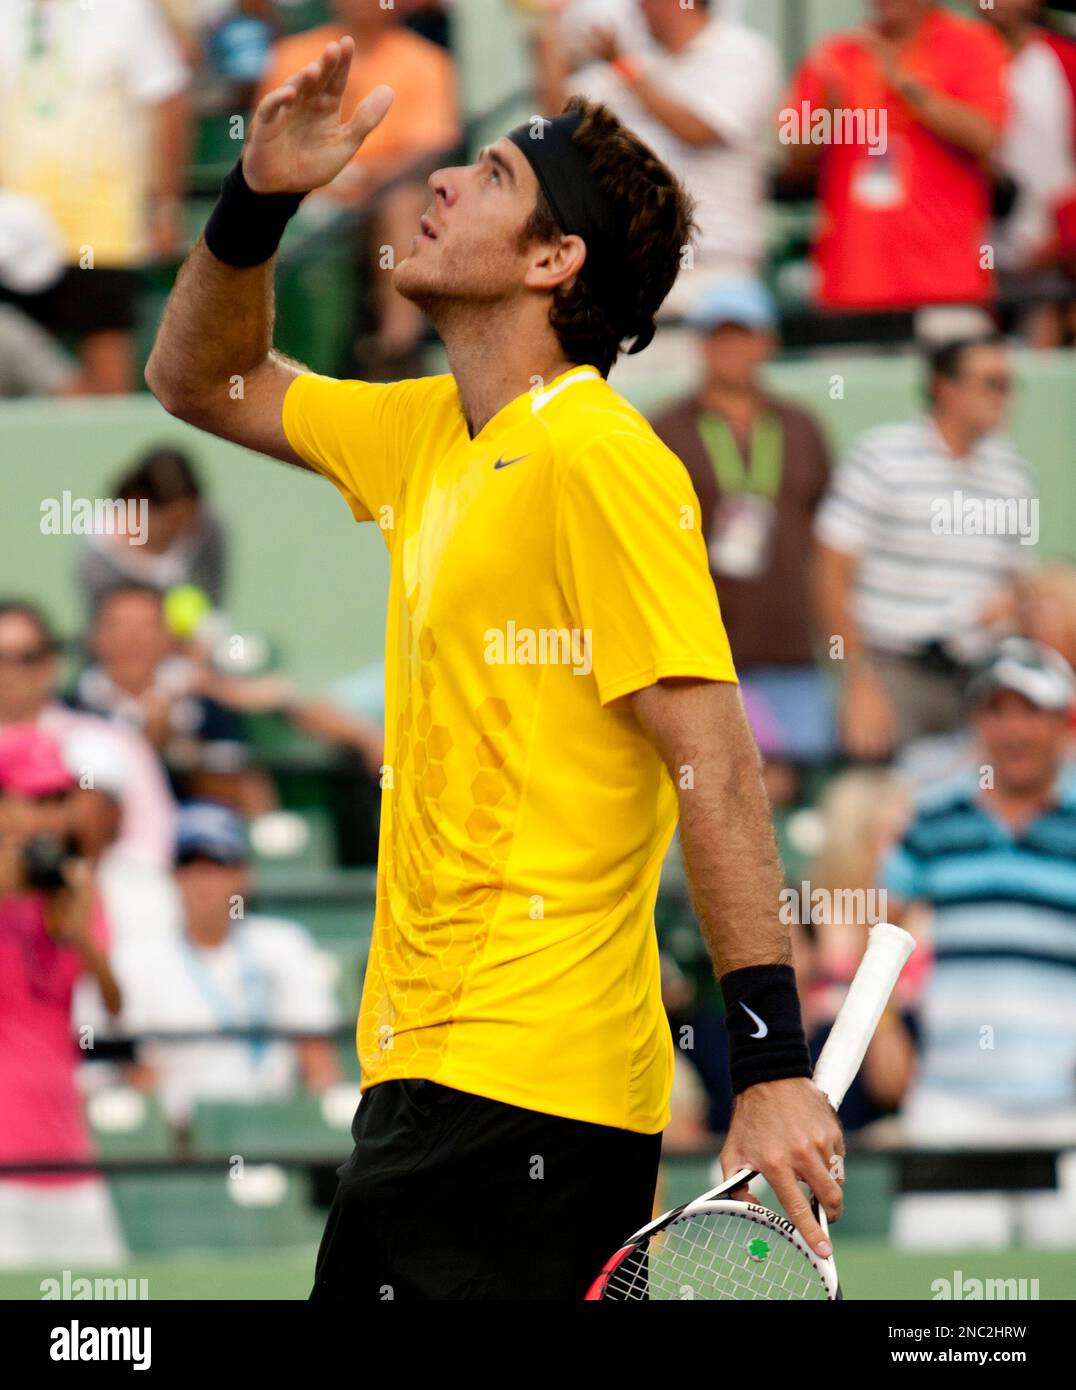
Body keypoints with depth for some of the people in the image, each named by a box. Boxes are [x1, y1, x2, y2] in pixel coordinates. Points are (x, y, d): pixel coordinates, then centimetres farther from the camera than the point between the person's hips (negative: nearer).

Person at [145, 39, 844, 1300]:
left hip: (524, 1091, -9)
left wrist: (773, 1064, -22)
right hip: (425, 1062, 9)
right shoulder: (429, 434, 14)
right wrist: (257, 196, 12)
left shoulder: (597, 459, -13)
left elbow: (713, 760, -17)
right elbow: (198, 381, 30)